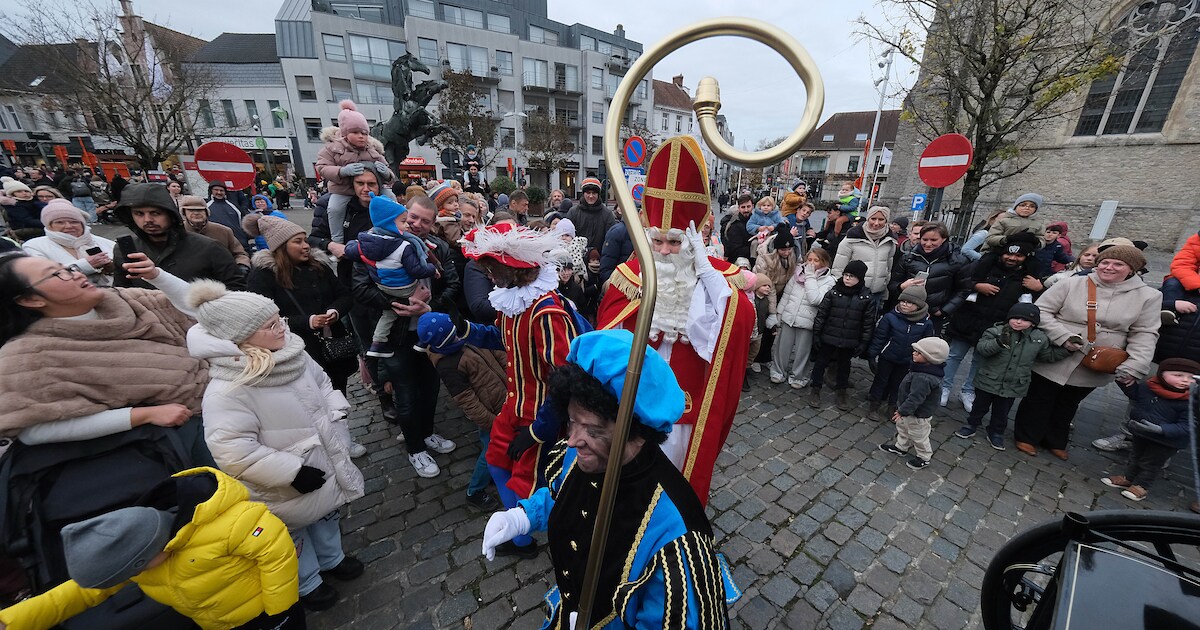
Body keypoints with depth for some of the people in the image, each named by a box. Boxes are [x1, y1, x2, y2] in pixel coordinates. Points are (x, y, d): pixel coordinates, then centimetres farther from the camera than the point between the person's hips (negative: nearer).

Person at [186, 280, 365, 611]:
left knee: (327, 509, 28)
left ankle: (331, 559, 56)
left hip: (324, 462, 7)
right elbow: (232, 450, -31)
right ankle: (306, 585, 48)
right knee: (295, 533, 20)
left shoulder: (292, 352, -9)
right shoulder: (227, 390, -31)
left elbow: (321, 384, 8)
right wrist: (293, 472, -27)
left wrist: (336, 415, -3)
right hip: (286, 487, -6)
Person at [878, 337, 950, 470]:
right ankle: (900, 447, 46)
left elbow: (915, 398, -35)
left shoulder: (923, 378, -38)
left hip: (918, 414, -9)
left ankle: (924, 458, 35)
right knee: (902, 428, 26)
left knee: (918, 436, 13)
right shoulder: (921, 369, -5)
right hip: (909, 410, 9)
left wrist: (903, 411, -28)